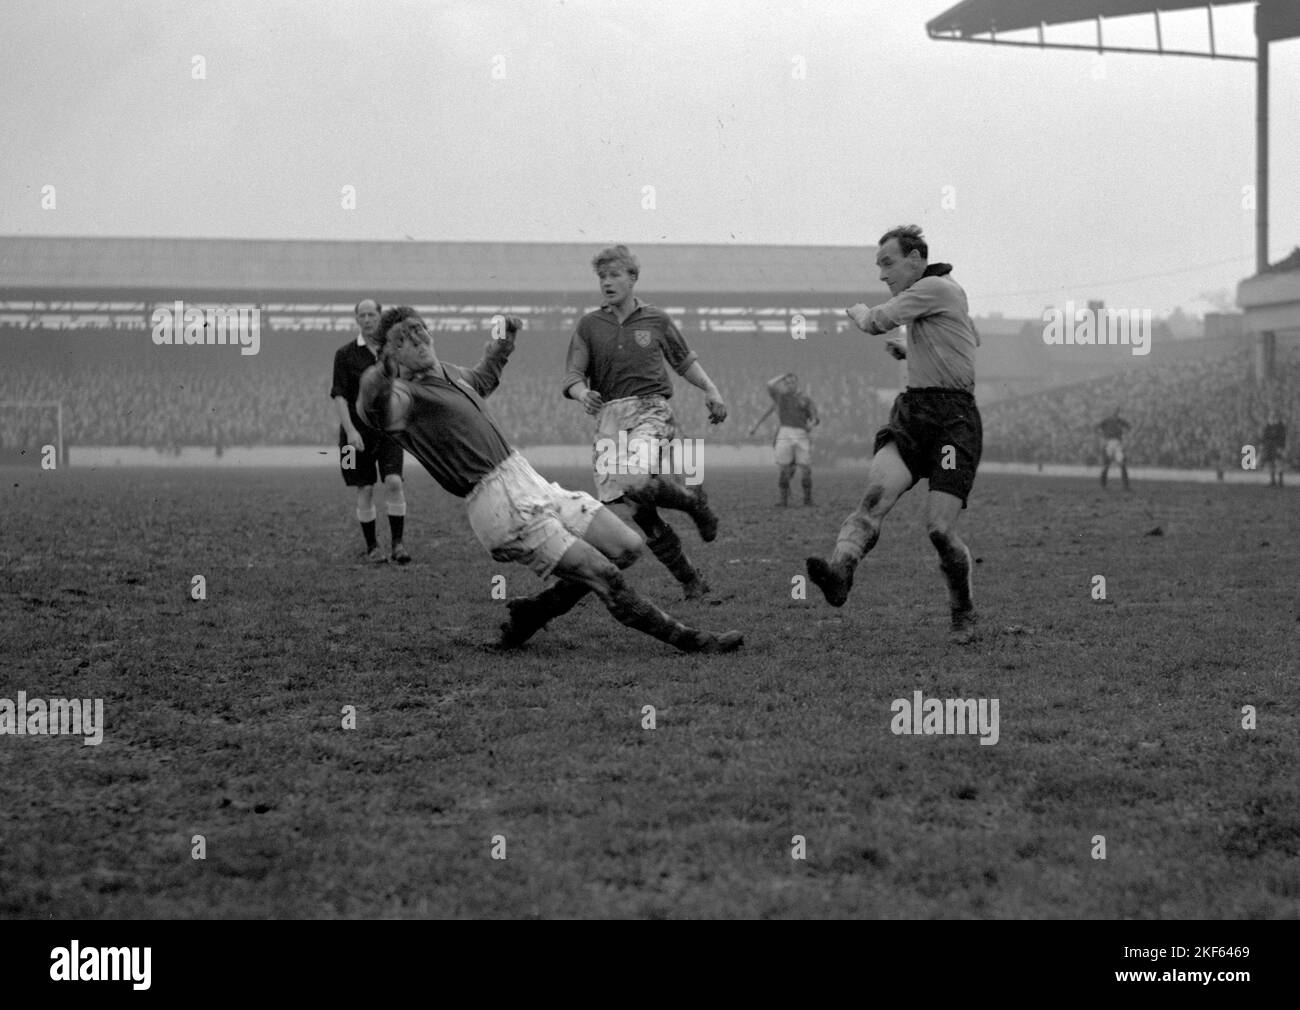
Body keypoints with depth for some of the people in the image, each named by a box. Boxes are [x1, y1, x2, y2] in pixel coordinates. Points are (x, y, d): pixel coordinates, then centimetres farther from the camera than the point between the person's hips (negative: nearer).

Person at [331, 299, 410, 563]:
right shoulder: (345, 354, -2)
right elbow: (338, 395, -7)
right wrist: (350, 430, -18)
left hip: (389, 429, 1)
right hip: (358, 431, -1)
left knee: (394, 483, -15)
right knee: (365, 491, 1)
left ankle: (397, 544, -7)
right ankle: (372, 546, 15)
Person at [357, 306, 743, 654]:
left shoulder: (451, 374, 19)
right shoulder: (404, 395, -9)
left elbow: (485, 378, 45)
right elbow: (372, 407, -35)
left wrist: (504, 339, 34)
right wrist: (383, 370, -55)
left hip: (531, 482, 9)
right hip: (499, 507, -9)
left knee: (627, 546, 4)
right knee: (604, 575, -12)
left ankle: (530, 613, 14)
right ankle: (687, 640, 0)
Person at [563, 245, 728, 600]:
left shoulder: (655, 320, 11)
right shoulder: (589, 325, 10)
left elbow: (684, 360, 23)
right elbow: (572, 376, 3)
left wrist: (711, 390, 9)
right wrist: (583, 394, -20)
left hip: (651, 411, -2)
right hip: (609, 418, 2)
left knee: (638, 482, -30)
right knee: (641, 512, -4)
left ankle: (694, 498, 1)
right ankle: (690, 579, 9)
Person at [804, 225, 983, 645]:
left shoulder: (936, 288, -6)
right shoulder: (931, 297, 22)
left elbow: (876, 323, -9)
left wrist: (859, 312, 15)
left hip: (953, 418, -8)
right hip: (911, 410, 8)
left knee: (938, 528, -12)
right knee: (876, 493, -21)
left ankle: (964, 615, 11)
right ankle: (839, 572, -42)